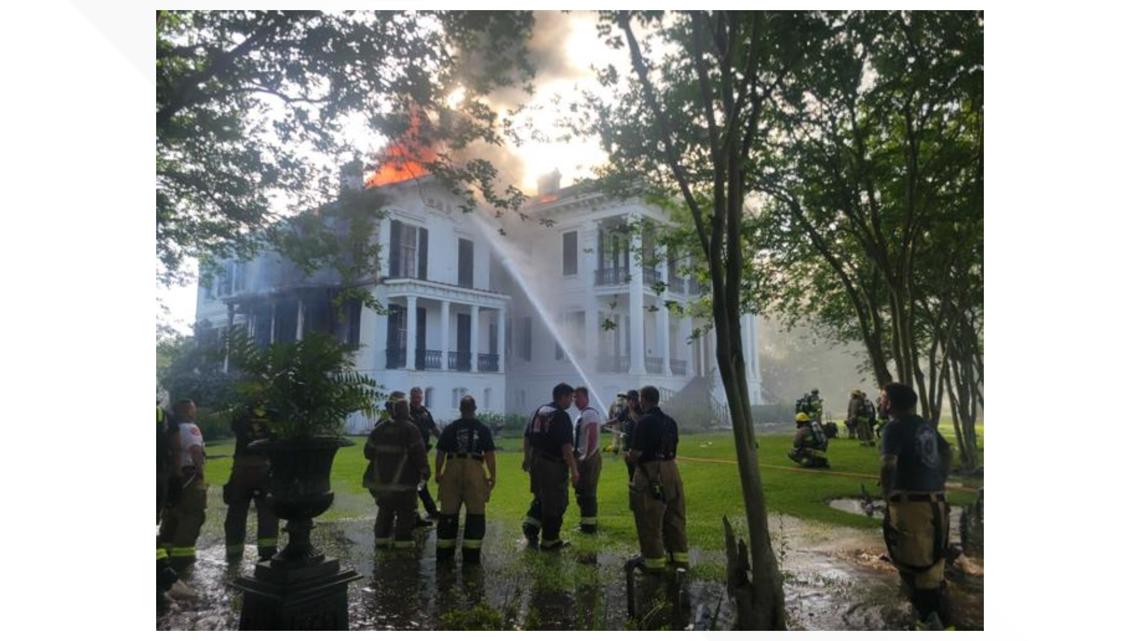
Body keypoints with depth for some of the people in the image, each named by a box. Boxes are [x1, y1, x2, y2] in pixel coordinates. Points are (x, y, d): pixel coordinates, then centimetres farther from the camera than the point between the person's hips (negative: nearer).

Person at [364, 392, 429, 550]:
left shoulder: (379, 428, 3)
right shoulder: (410, 429, -13)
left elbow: (368, 452, 8)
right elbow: (419, 453, -13)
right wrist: (424, 471, -1)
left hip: (380, 479, 5)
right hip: (403, 481, -5)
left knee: (385, 509, 21)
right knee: (405, 512, 8)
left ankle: (381, 538, 24)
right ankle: (402, 541, 7)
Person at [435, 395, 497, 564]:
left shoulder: (450, 428, 5)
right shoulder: (482, 429, 2)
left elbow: (440, 453, 5)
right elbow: (489, 455, -1)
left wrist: (438, 473, 15)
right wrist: (492, 476, 5)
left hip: (452, 471, 2)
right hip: (474, 472, -2)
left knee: (448, 513, 11)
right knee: (475, 514, 7)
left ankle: (444, 552, 20)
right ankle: (471, 553, 9)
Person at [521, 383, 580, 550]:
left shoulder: (539, 411, 8)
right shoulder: (562, 416, -16)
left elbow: (526, 437, 15)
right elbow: (566, 446, -22)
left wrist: (526, 458, 24)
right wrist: (574, 470, -18)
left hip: (536, 461, 8)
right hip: (554, 465, -8)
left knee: (541, 497, 25)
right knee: (556, 503, 6)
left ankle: (530, 525, 11)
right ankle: (549, 540, 15)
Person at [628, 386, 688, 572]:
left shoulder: (645, 421, -14)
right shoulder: (670, 421, 8)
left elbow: (636, 453, -17)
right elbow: (673, 449, 13)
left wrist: (630, 454, 4)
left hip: (650, 474, -7)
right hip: (671, 470, 7)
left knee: (649, 520, 4)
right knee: (674, 516, 16)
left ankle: (654, 560, 12)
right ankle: (680, 556, 24)